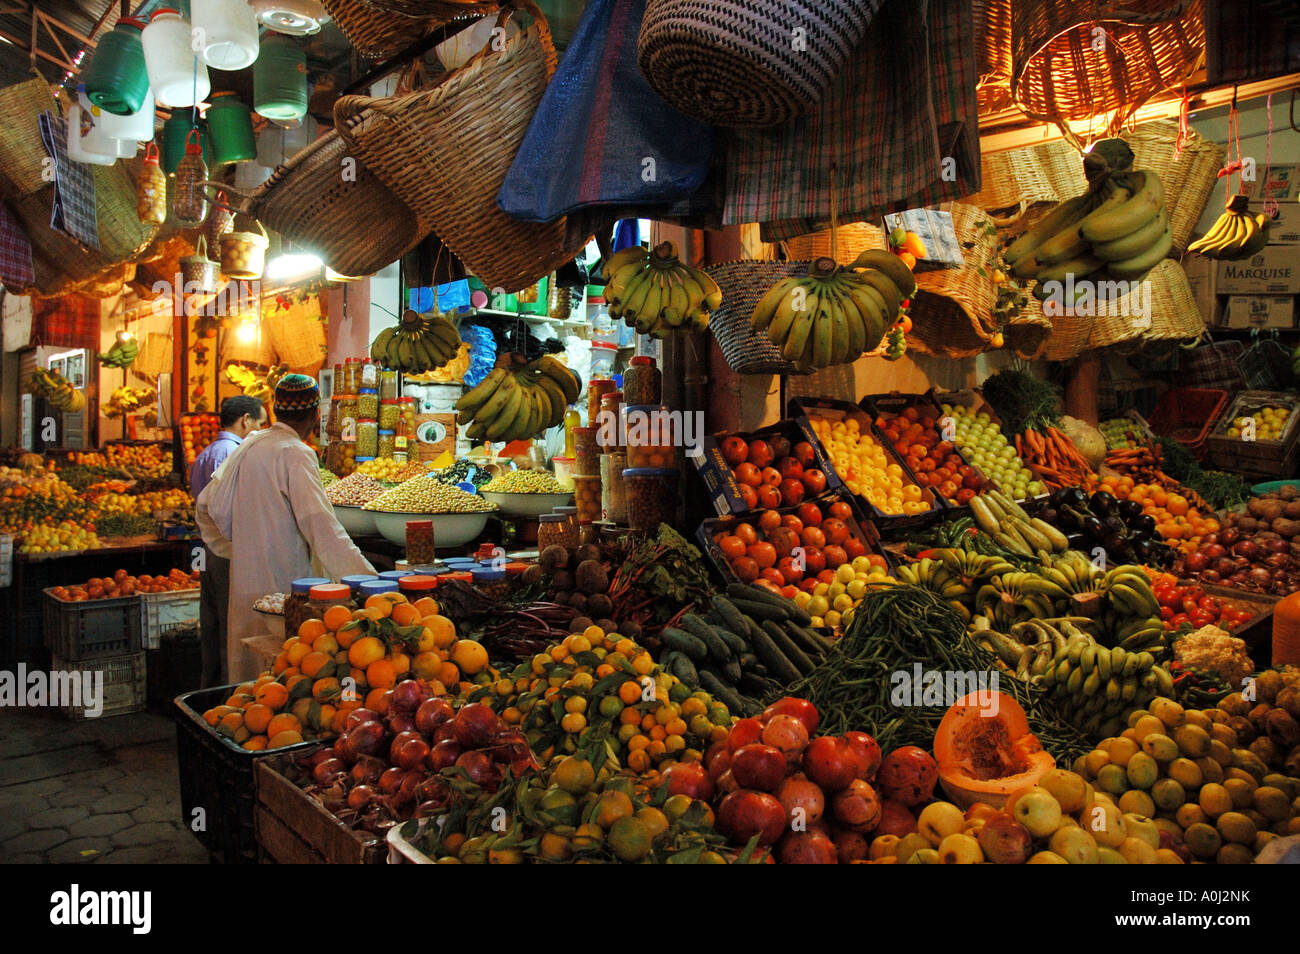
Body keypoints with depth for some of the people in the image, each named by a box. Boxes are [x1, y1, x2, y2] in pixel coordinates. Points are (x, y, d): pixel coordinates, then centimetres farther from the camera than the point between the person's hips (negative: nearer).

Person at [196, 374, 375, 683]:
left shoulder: (246, 448, 11)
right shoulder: (296, 454, -14)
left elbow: (206, 507, 21)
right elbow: (322, 529, -22)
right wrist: (369, 580, -24)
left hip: (245, 585, 8)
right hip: (285, 590, -8)